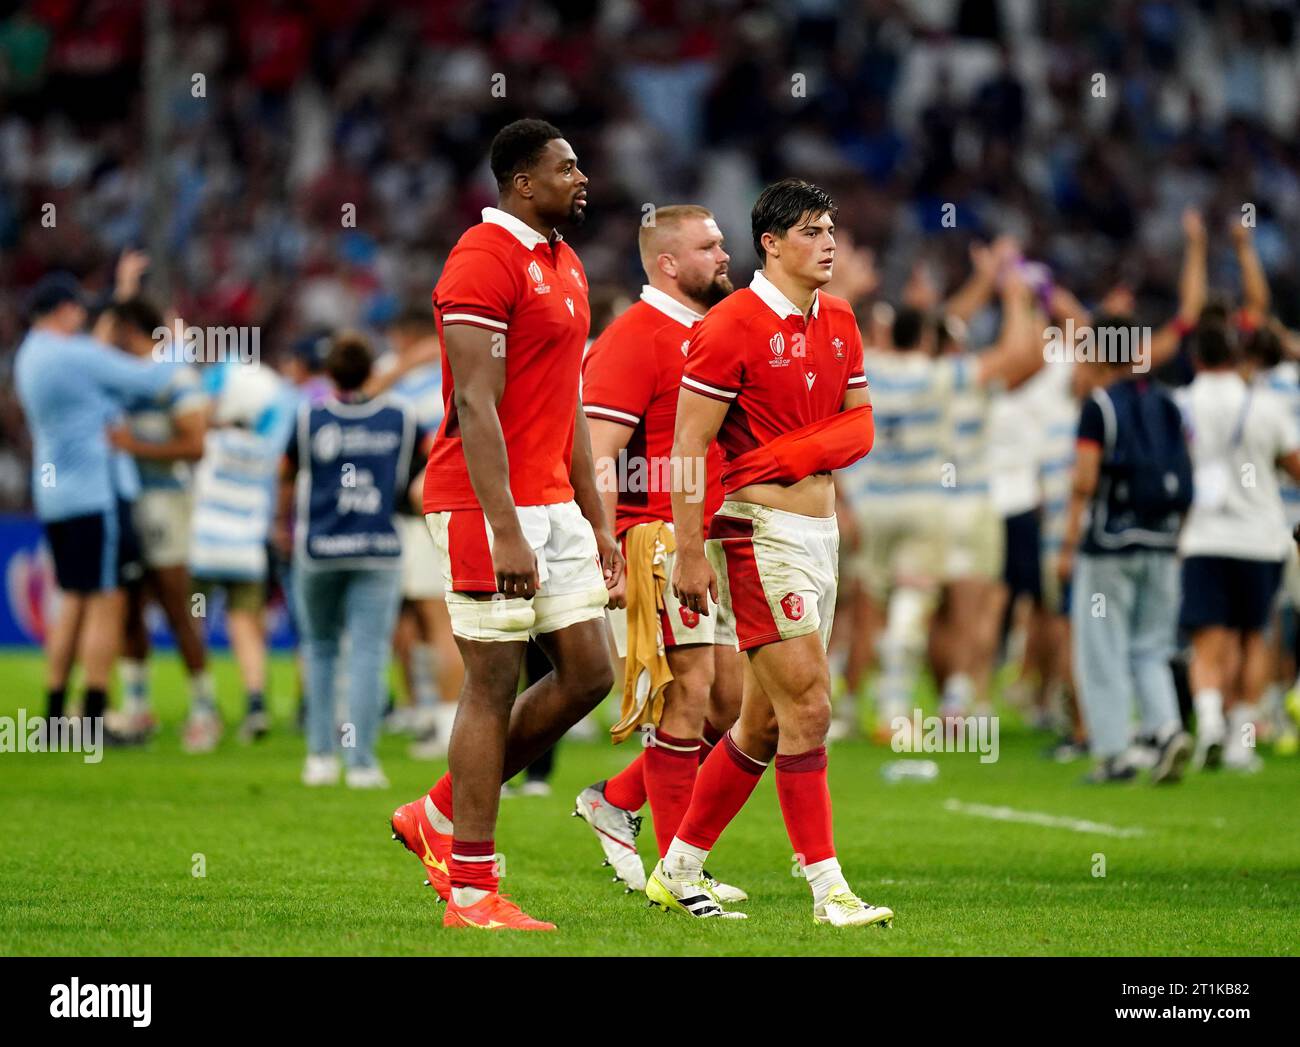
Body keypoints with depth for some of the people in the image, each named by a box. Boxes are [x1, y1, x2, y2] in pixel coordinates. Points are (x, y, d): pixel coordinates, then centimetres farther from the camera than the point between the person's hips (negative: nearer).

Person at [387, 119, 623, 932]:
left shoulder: (564, 264, 16)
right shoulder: (485, 262, -13)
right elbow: (476, 406, -19)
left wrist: (597, 523, 18)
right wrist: (506, 531, -24)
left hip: (553, 504, 9)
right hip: (486, 504, -9)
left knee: (590, 673, 6)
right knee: (494, 686, -4)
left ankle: (443, 814, 18)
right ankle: (472, 889, 3)